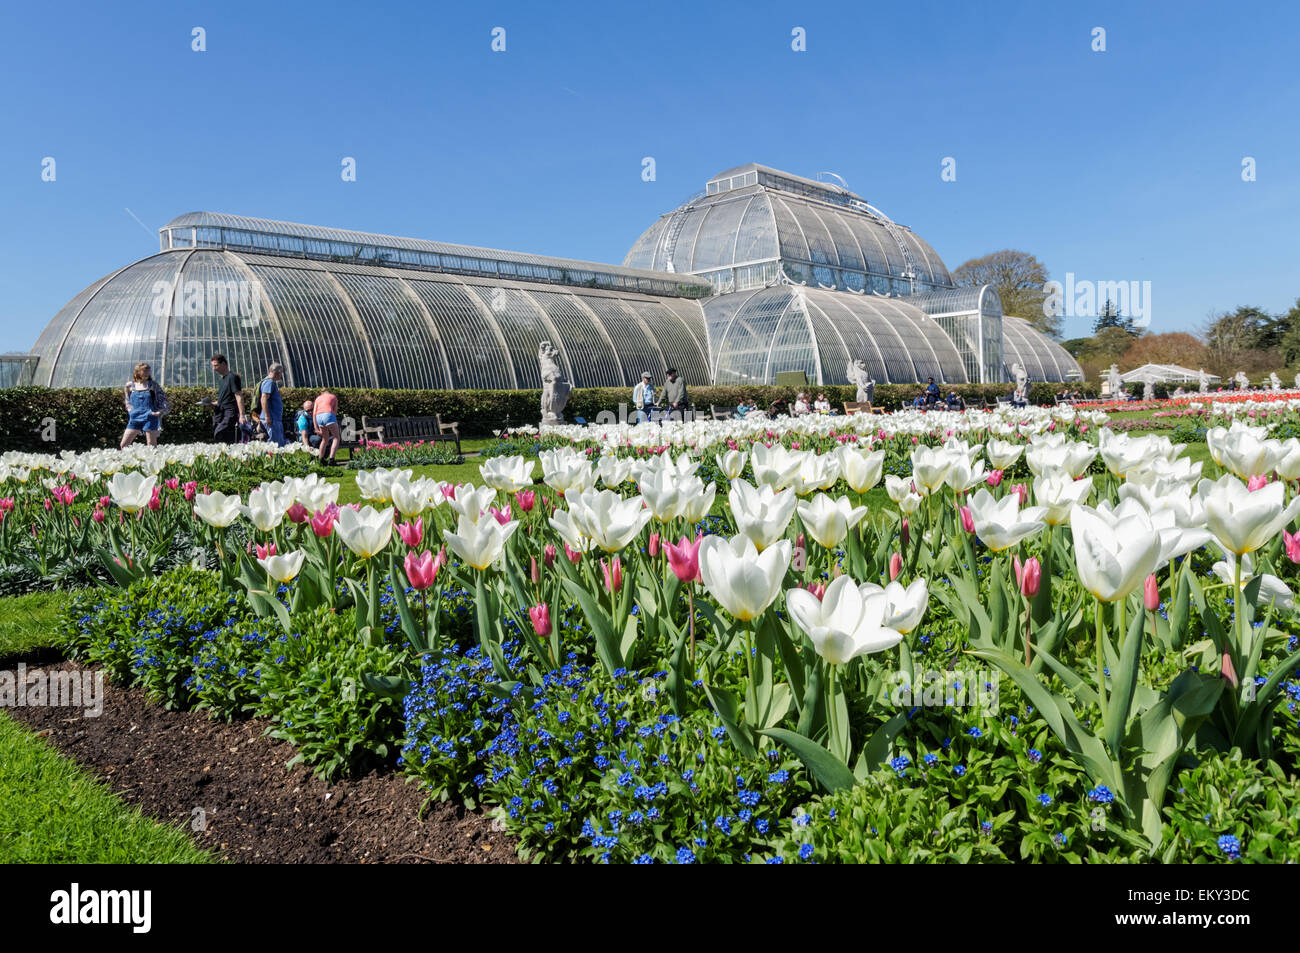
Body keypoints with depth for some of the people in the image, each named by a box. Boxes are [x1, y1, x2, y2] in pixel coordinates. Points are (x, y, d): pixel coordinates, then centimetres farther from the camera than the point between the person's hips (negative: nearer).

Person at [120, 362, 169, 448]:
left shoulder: (152, 384, 2)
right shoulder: (130, 385, 7)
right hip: (134, 418, 3)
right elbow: (128, 402, 19)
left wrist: (160, 412, -6)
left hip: (149, 418, -3)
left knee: (151, 446, -2)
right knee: (124, 444, -1)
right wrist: (130, 410, 4)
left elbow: (163, 398, 4)